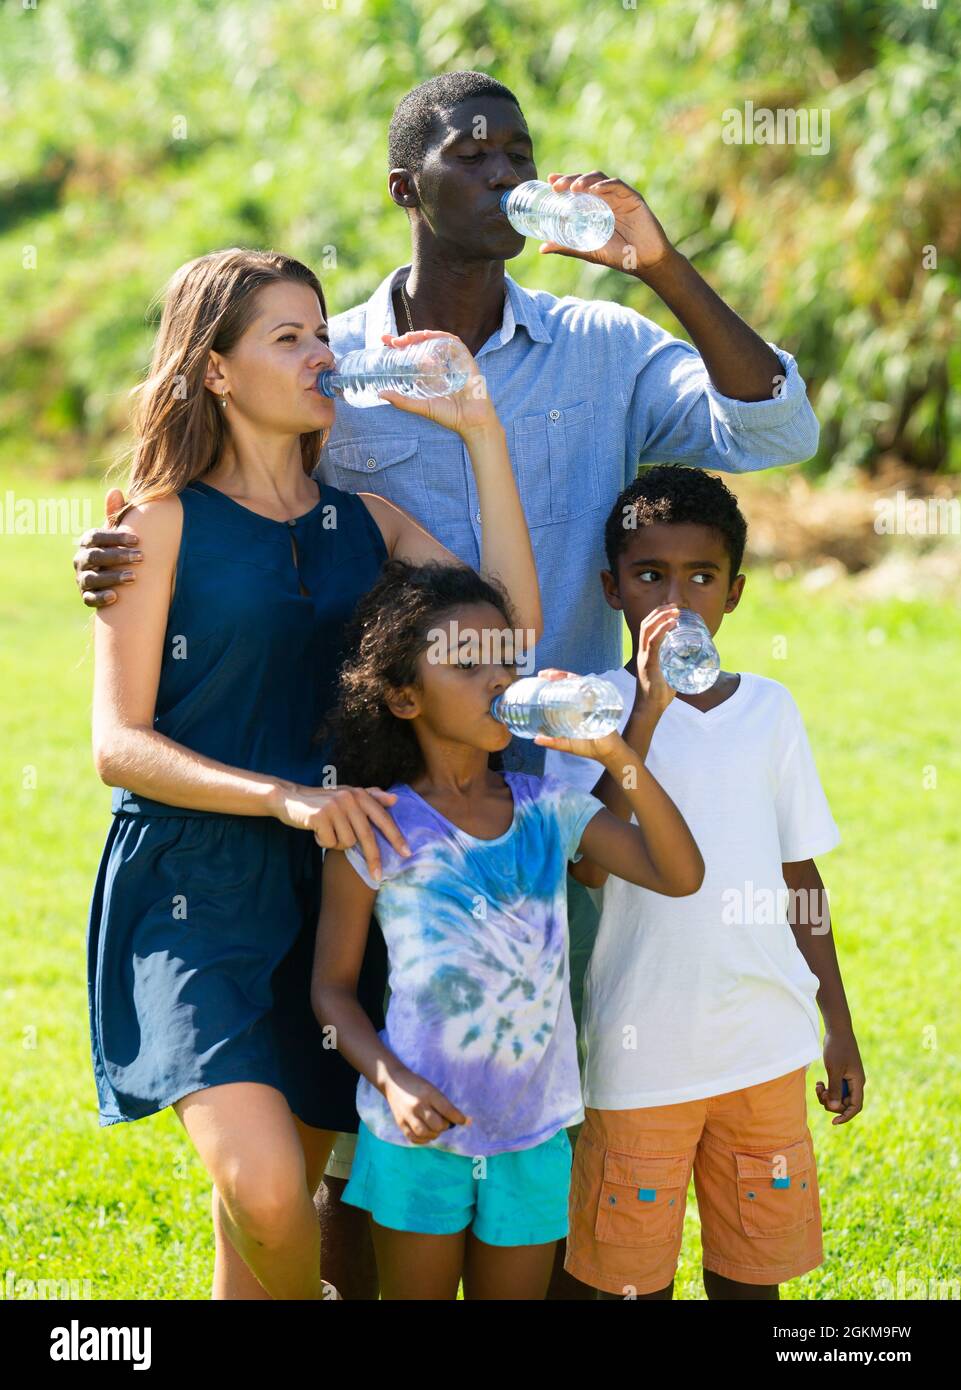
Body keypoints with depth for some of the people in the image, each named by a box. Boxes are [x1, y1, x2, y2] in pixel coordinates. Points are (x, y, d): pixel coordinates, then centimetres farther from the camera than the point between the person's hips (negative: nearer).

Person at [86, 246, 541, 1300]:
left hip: (331, 892, 5)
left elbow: (511, 623, -5)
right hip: (197, 888, -5)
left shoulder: (365, 522, 12)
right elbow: (119, 743, -7)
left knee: (258, 1235, 10)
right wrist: (282, 796, -20)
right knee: (261, 1186, -23)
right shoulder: (165, 522, -2)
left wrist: (481, 435, -5)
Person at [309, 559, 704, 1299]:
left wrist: (616, 753, -18)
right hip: (422, 1128, -3)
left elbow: (679, 873, -8)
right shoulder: (377, 831, -8)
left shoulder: (549, 809, 2)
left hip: (534, 1134, 3)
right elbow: (333, 987, -3)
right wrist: (392, 1081, -19)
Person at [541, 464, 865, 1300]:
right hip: (643, 1051, -3)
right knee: (635, 1279, 4)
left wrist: (839, 1028, 15)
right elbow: (591, 866, -20)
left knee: (751, 1272, 9)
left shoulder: (769, 708, 7)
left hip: (766, 1043, 3)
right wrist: (646, 714, -26)